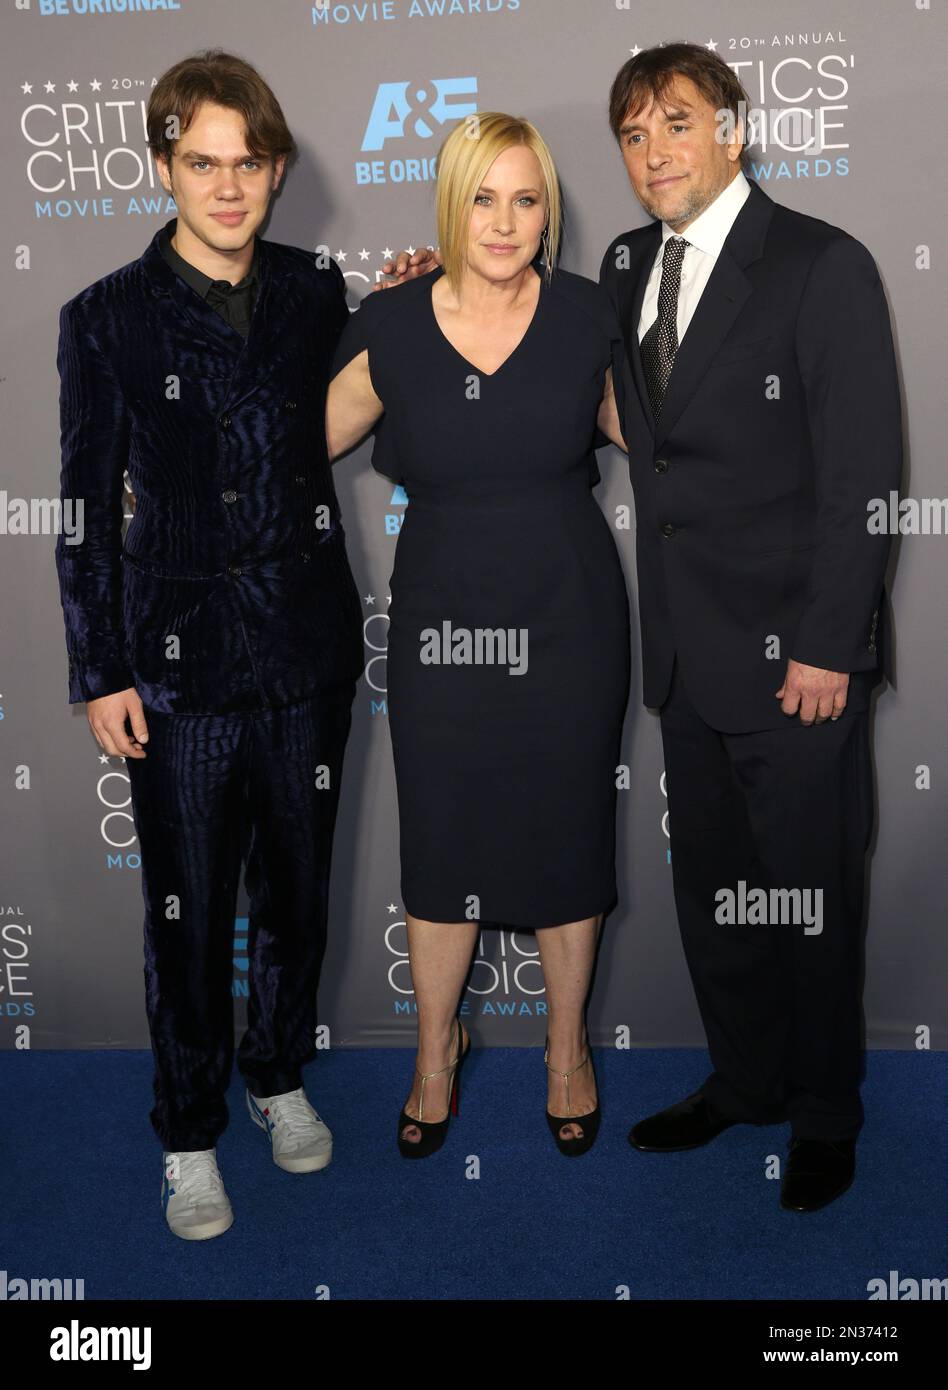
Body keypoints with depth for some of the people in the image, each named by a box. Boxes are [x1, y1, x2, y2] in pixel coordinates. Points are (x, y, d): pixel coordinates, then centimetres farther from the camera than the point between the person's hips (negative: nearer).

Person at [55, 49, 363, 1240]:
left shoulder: (317, 293, 4)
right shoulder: (108, 318, -4)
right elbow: (88, 508, -2)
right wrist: (99, 673, -4)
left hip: (307, 643, 3)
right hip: (181, 657, -2)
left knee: (297, 883, 16)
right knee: (187, 907, 8)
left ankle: (279, 1073, 40)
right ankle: (190, 1132, 29)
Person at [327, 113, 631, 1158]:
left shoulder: (586, 317, -3)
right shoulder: (389, 328, -5)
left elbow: (637, 432, 15)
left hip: (567, 619, 0)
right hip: (441, 620, 0)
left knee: (565, 832, 11)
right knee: (440, 841, 10)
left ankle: (566, 1045, 35)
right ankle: (436, 1051, 34)